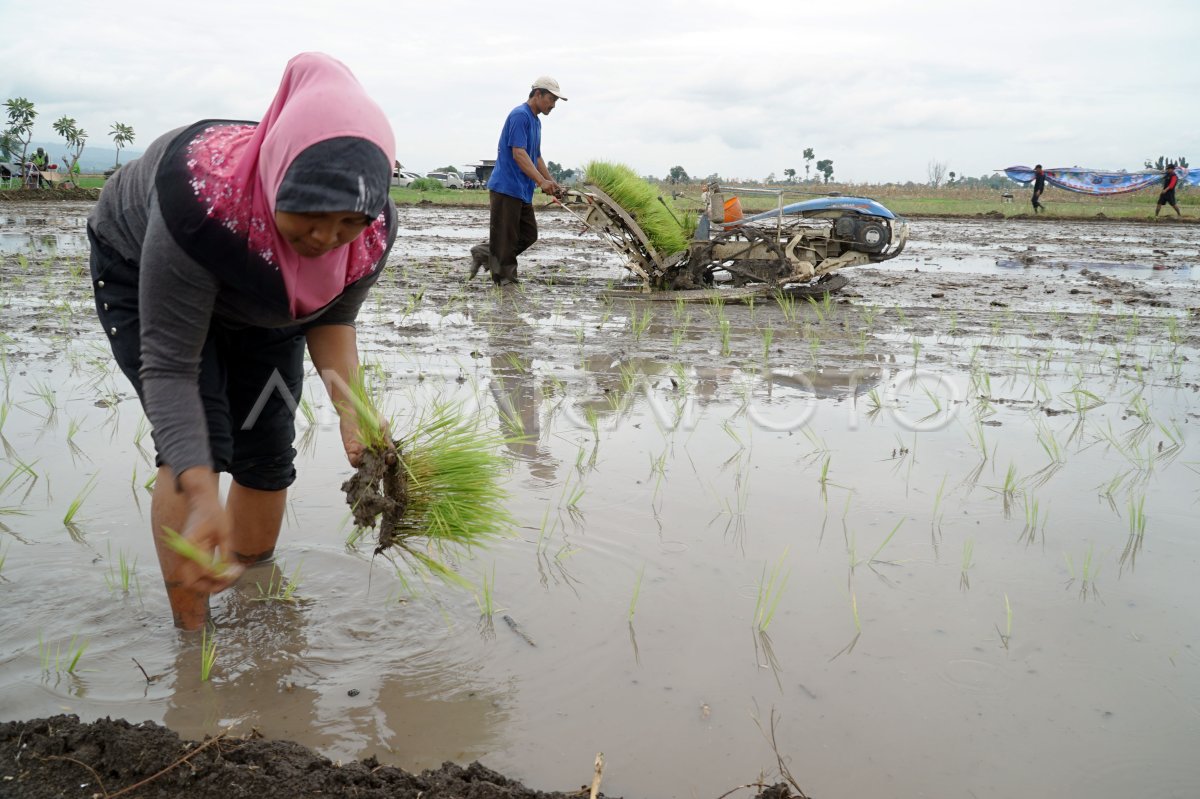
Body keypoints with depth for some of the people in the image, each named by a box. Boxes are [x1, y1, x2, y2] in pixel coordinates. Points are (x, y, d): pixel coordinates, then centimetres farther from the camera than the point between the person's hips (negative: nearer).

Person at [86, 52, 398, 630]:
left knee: (267, 453, 2)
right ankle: (190, 631, -5)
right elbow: (168, 366, -41)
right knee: (199, 442, -18)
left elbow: (332, 318, -12)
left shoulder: (372, 231, -31)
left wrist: (350, 405, -31)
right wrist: (201, 500, -52)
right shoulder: (204, 199, -45)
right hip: (142, 272, -4)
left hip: (263, 305, 4)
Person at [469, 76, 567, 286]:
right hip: (506, 188, -10)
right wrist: (541, 181, -28)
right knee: (506, 238, -4)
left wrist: (552, 183, 16)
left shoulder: (535, 121, 19)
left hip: (522, 190, 10)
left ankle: (484, 253, 18)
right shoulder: (519, 116, -13)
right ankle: (506, 282, 3)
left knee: (529, 234, 10)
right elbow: (518, 153, -22)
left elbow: (536, 157, 25)